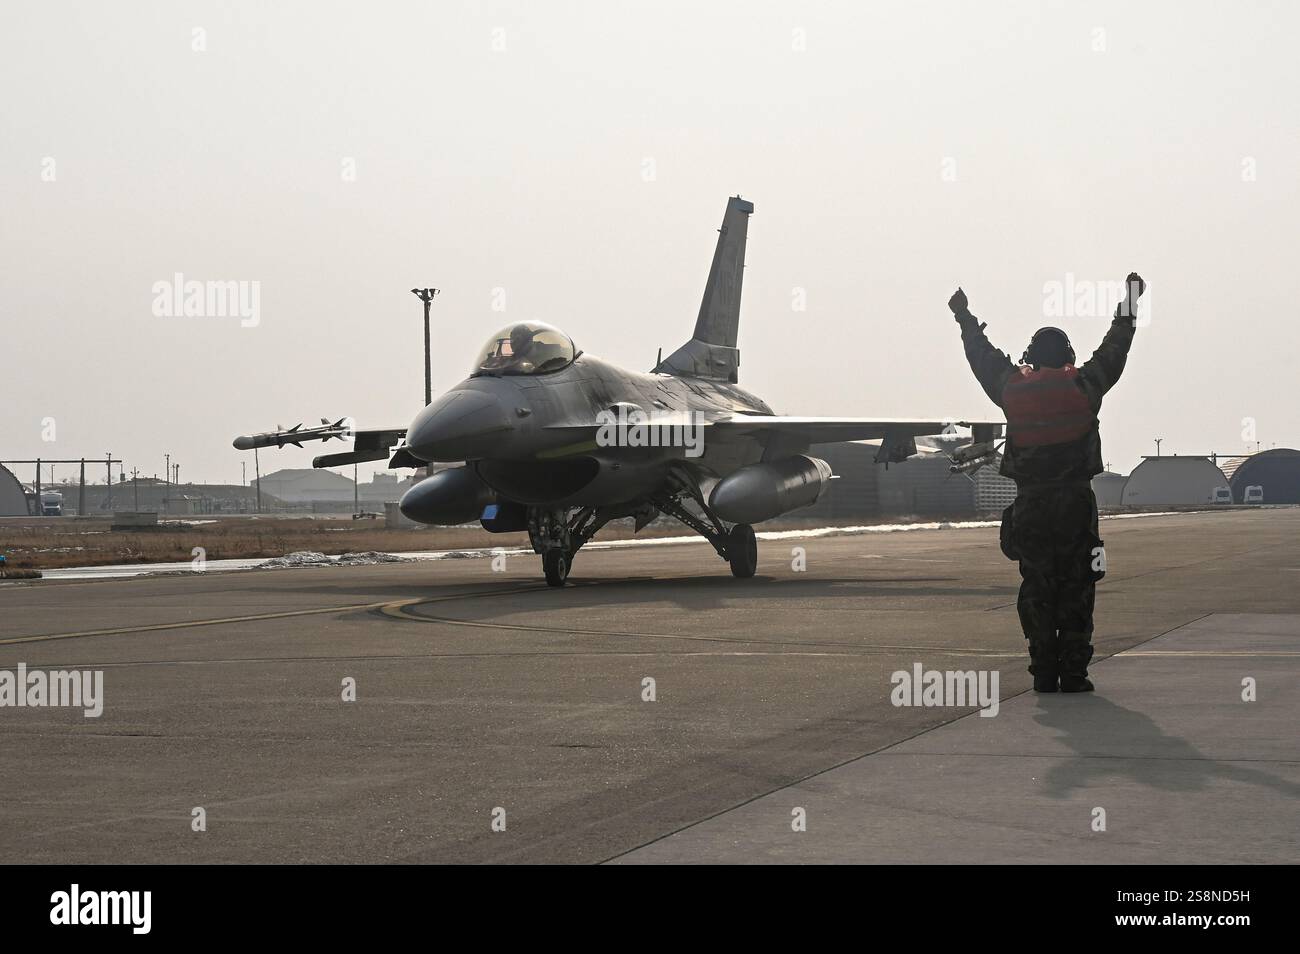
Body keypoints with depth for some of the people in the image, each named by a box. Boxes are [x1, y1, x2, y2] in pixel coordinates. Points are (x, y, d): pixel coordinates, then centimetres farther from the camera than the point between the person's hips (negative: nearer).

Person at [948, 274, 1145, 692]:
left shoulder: (1012, 390, 3)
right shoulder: (1083, 387, -1)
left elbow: (984, 358, 21)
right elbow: (1114, 350, 13)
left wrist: (966, 319, 39)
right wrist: (1130, 300, 27)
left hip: (1029, 507, 2)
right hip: (1076, 504, -2)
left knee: (1037, 590, 7)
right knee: (1076, 590, 2)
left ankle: (1044, 673, 4)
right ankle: (1073, 673, -1)